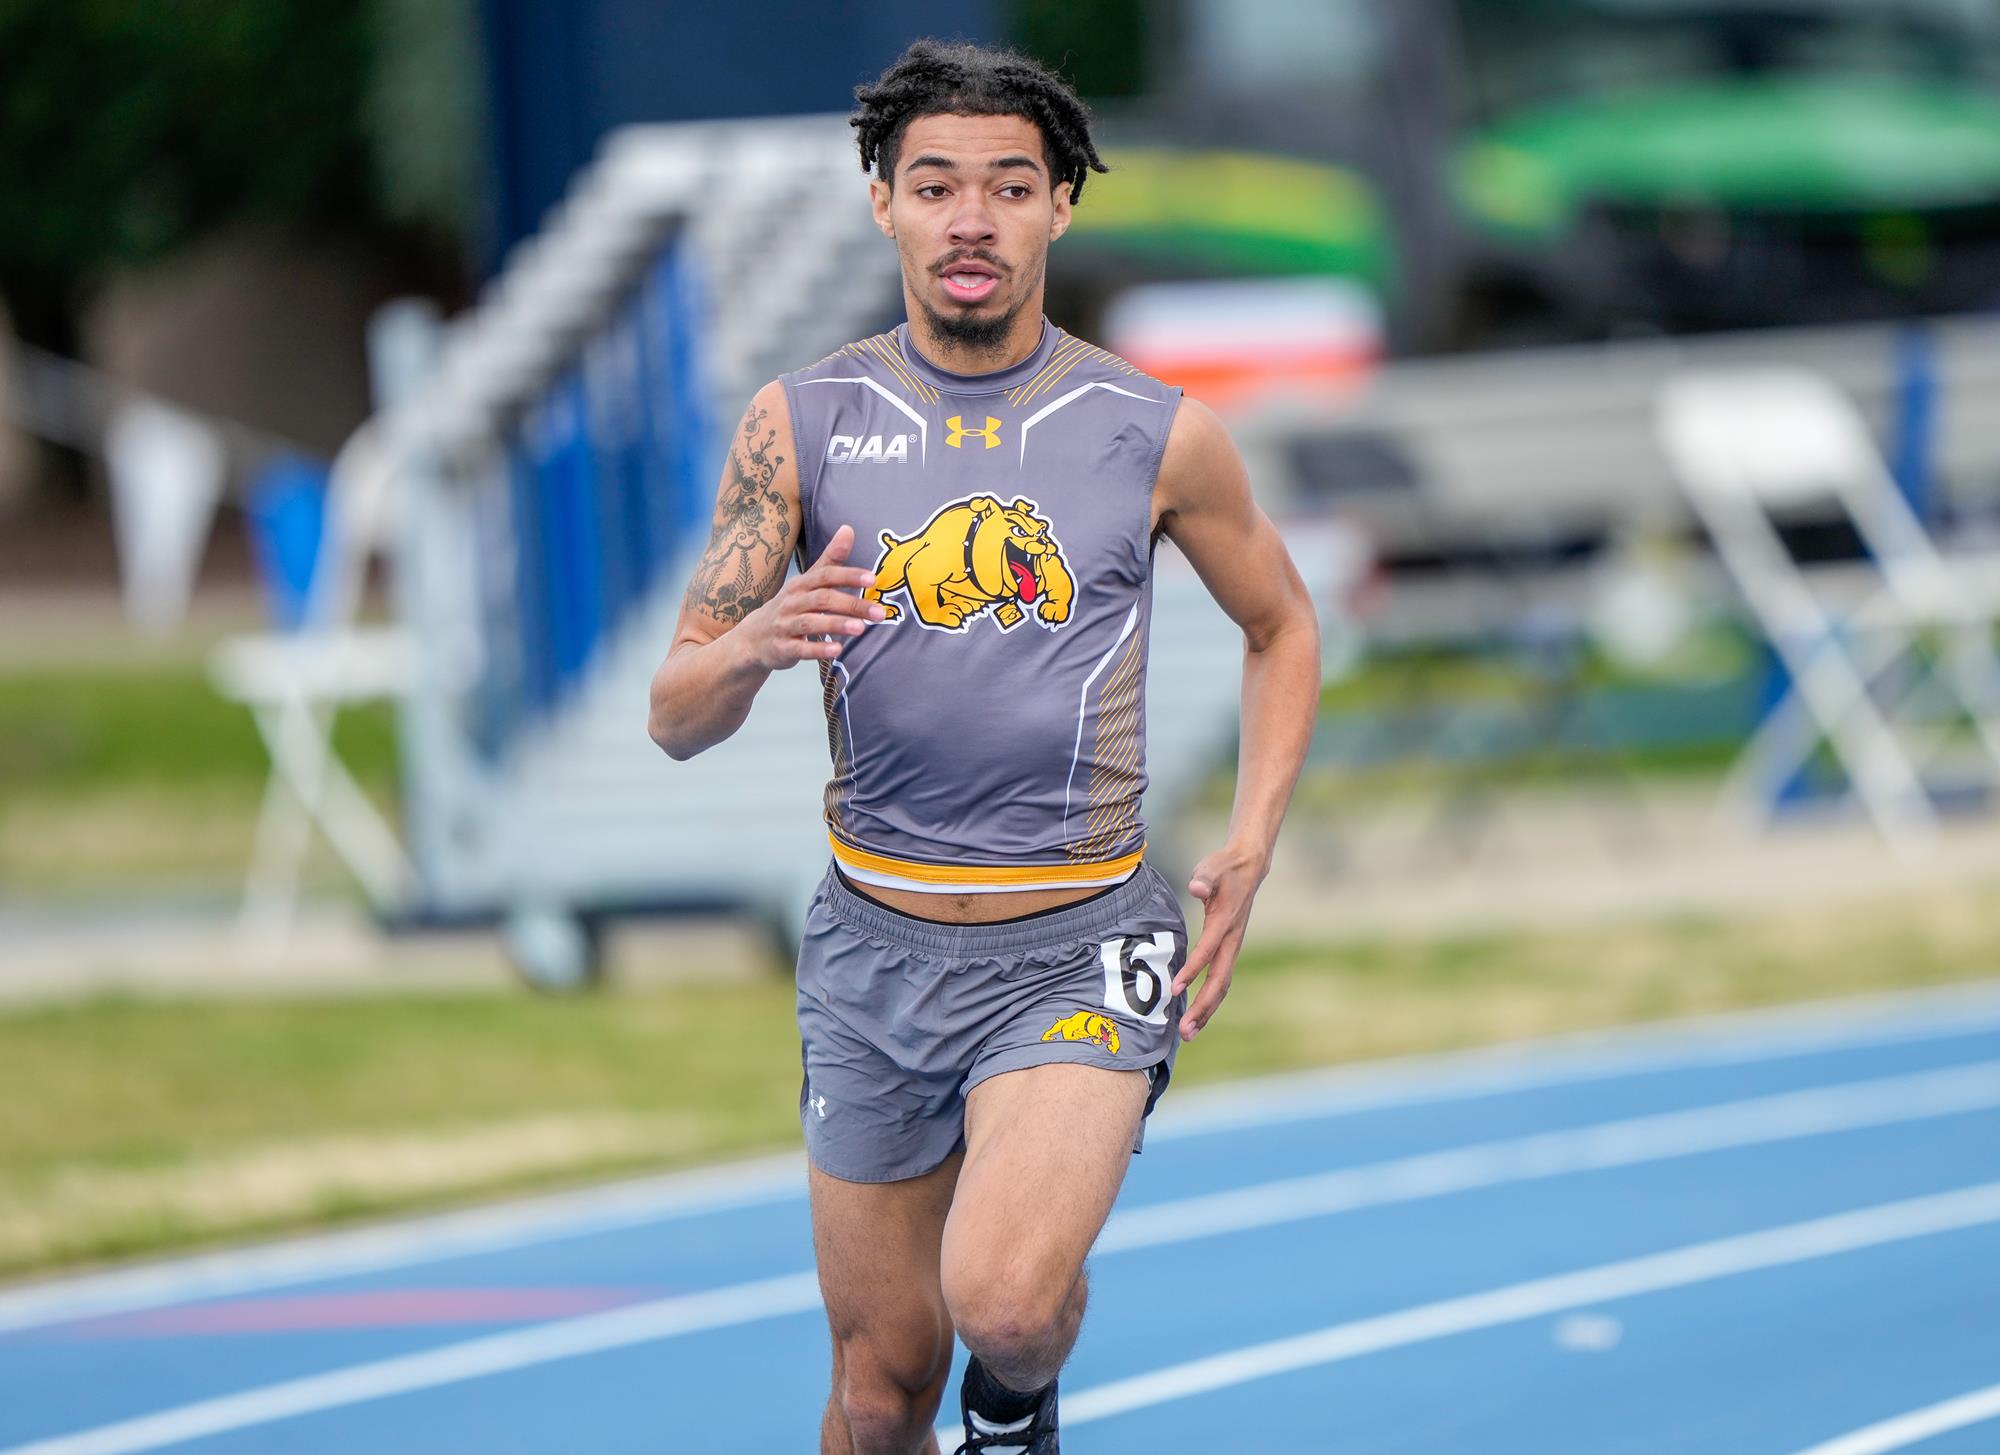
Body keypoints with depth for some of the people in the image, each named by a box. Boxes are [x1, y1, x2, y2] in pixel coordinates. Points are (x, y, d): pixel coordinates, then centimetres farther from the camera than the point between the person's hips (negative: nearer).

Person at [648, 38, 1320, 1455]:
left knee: (1002, 1303, -26)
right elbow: (677, 719, -2)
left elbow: (1282, 626, 16)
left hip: (1076, 948, -2)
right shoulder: (804, 423, 0)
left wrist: (1249, 850, 2)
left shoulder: (1157, 433, -2)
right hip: (875, 946, 2)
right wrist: (752, 644, -25)